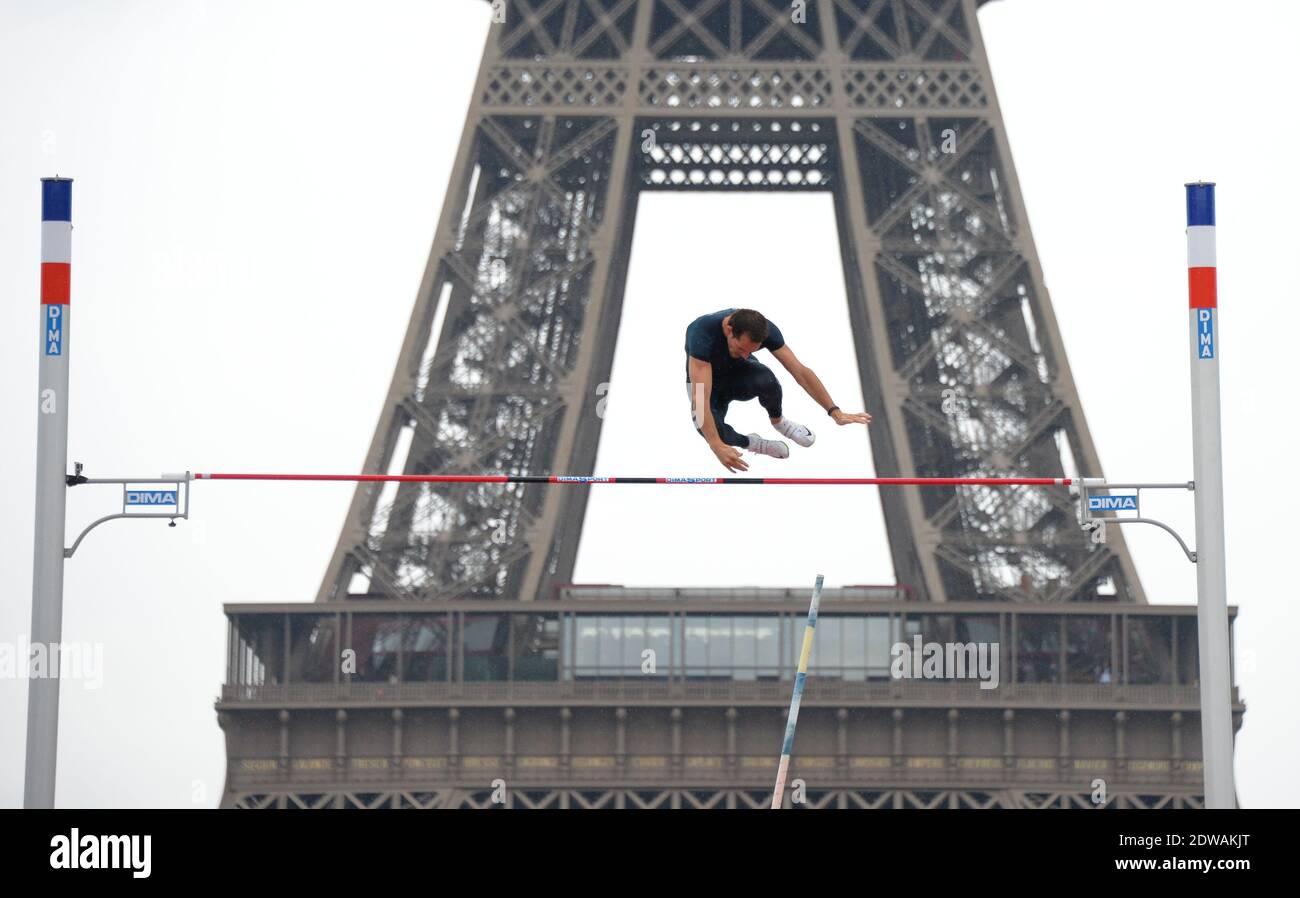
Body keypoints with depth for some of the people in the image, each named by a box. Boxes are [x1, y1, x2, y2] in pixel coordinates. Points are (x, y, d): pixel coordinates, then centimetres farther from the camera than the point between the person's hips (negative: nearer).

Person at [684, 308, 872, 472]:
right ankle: (749, 443, -2)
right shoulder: (703, 333, -41)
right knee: (712, 430, -36)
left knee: (765, 379, -35)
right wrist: (718, 447, -57)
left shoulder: (763, 328, -29)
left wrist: (835, 412, -29)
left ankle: (777, 420, -1)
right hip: (707, 381, -3)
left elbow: (800, 372, -23)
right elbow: (700, 398, -47)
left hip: (739, 373, 3)